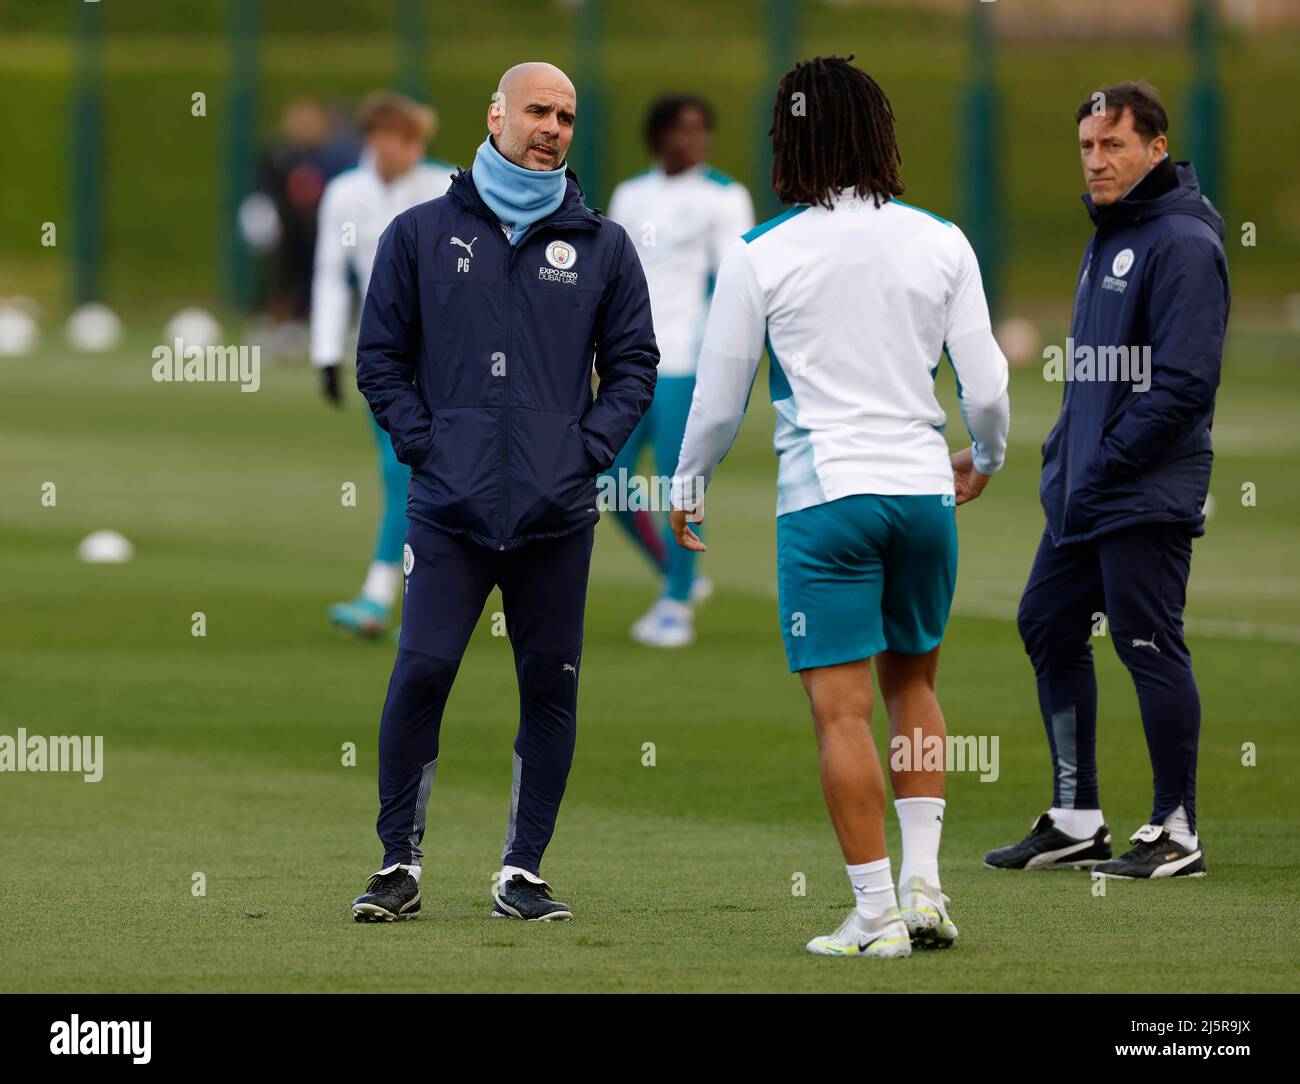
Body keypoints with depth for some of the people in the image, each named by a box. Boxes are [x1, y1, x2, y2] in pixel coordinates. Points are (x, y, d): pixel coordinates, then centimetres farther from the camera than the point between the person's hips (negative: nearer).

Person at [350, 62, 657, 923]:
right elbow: (381, 357, 9)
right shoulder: (421, 234, 6)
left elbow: (634, 365, 12)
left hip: (557, 515, 2)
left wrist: (588, 450, -1)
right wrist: (422, 442, -3)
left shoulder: (602, 246, 9)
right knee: (422, 674, -10)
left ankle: (523, 870, 13)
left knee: (551, 687, 4)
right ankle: (400, 865, 2)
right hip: (451, 509, -2)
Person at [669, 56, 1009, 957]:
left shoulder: (759, 256, -5)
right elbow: (987, 386, 5)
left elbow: (719, 400, 2)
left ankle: (877, 914, -3)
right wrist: (985, 457, 27)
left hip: (825, 495, -3)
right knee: (913, 685, 20)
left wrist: (688, 488, 20)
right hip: (925, 487, 3)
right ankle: (923, 884, 11)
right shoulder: (939, 242, 2)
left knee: (842, 712, -1)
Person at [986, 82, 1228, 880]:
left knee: (1150, 647, -5)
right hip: (1085, 487, 10)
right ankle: (1076, 819, 20)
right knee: (1048, 626, 12)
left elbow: (1183, 383, -20)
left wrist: (1105, 465, -19)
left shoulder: (1183, 243, -13)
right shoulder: (1106, 238, 16)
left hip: (1148, 493, -10)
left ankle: (1178, 831, 2)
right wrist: (1065, 454, 11)